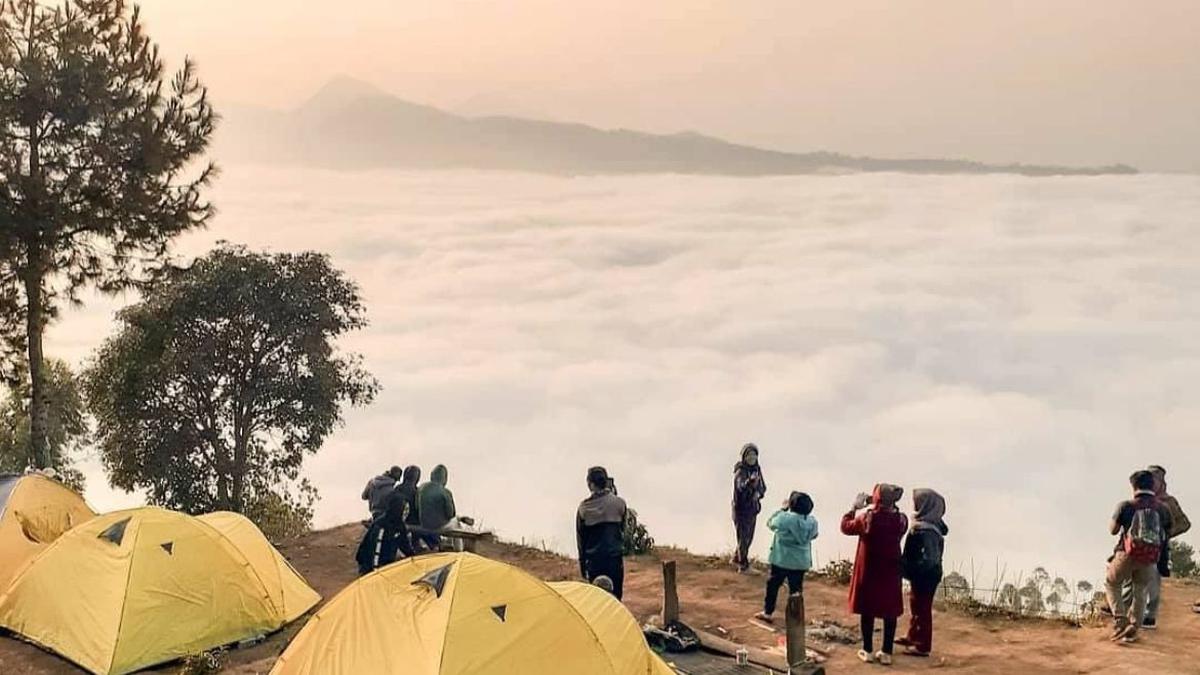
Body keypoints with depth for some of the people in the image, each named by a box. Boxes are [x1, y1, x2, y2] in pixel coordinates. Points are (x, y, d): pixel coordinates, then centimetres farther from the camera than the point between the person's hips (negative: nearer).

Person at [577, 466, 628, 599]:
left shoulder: (584, 507, -3)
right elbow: (622, 529, 9)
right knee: (615, 596, 5)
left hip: (593, 558, 0)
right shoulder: (619, 503, -4)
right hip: (615, 557, 0)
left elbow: (580, 537, 5)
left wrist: (582, 562, 13)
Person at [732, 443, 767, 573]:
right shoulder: (740, 471, -22)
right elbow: (741, 487, -42)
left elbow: (762, 487, 5)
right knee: (743, 537, 0)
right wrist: (751, 480, -63)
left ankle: (737, 558, 39)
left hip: (753, 509, 7)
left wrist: (758, 493, -19)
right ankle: (744, 565, 13)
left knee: (749, 537, 19)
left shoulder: (757, 469, 1)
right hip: (741, 509, -7)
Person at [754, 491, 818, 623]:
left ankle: (768, 612, 23)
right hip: (801, 562, 2)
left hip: (781, 560, -2)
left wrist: (783, 509, 5)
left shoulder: (784, 518, -20)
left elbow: (770, 523, 0)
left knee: (773, 585, 14)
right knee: (796, 589, 11)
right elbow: (814, 535, 11)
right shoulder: (812, 521, -8)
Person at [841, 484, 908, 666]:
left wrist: (855, 507, 8)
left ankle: (868, 651, 15)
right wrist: (874, 509, 8)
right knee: (890, 612, 9)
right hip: (891, 572, 2)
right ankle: (887, 653, 13)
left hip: (869, 571, -2)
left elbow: (846, 527, -1)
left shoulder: (867, 518, -17)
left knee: (868, 610, 9)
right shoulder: (901, 520, -8)